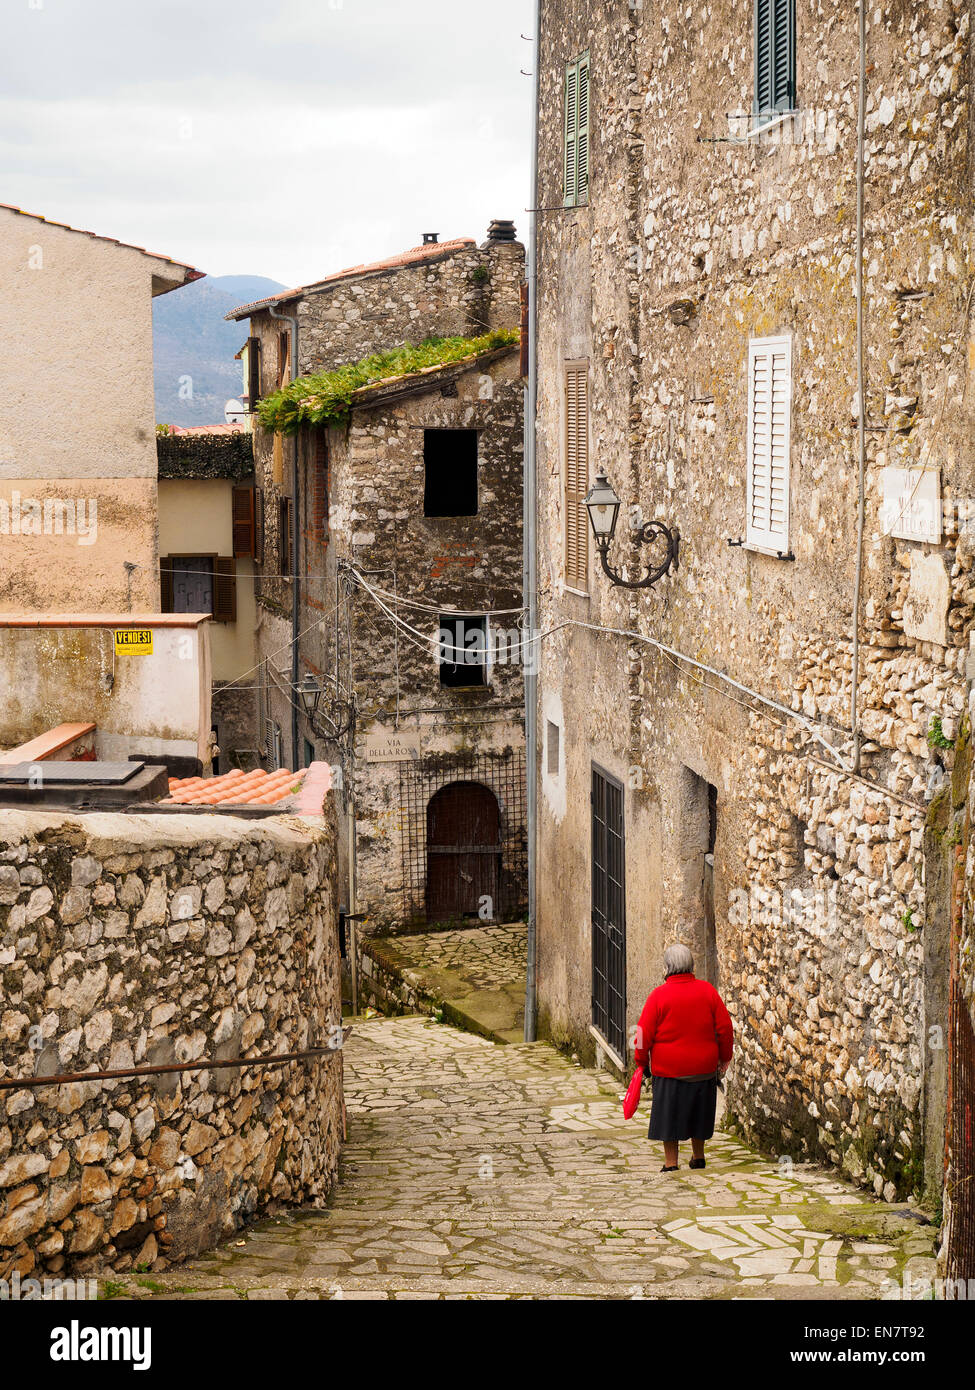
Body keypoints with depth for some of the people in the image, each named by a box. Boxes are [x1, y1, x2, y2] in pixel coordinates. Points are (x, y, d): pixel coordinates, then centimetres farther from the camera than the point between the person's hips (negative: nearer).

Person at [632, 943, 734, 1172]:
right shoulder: (707, 990, -2)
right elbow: (724, 1028, 2)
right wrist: (724, 1057, 15)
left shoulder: (659, 995, -12)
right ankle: (698, 1157, 30)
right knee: (697, 1111, 19)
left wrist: (642, 1062, 5)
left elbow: (645, 1033, -9)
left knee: (669, 1114, 7)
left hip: (668, 1068, -4)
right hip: (704, 1067, 4)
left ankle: (670, 1163, 9)